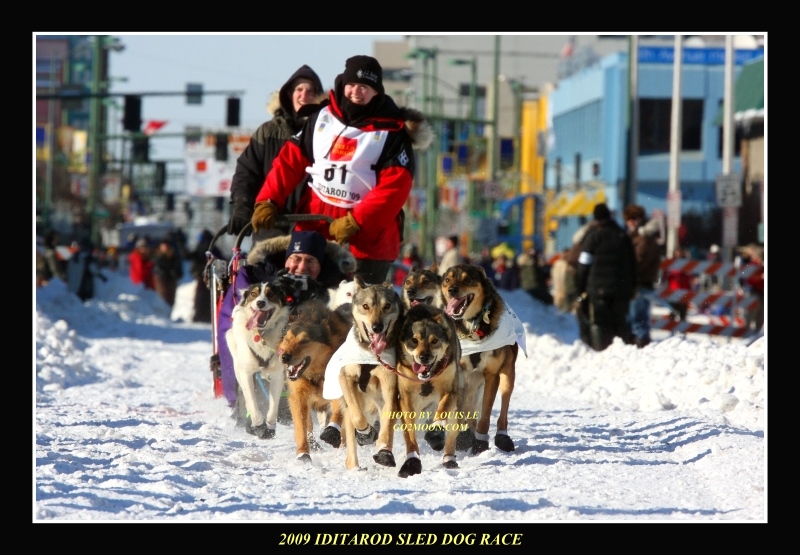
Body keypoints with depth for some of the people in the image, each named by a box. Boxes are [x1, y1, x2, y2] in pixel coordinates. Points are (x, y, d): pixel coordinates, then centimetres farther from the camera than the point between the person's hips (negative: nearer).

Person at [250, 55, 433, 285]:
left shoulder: (392, 131, -5)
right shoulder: (321, 118, 8)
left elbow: (394, 188, -13)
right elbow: (290, 160, 8)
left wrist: (354, 222, -21)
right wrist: (267, 202, -5)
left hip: (367, 239, -4)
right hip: (313, 231, 5)